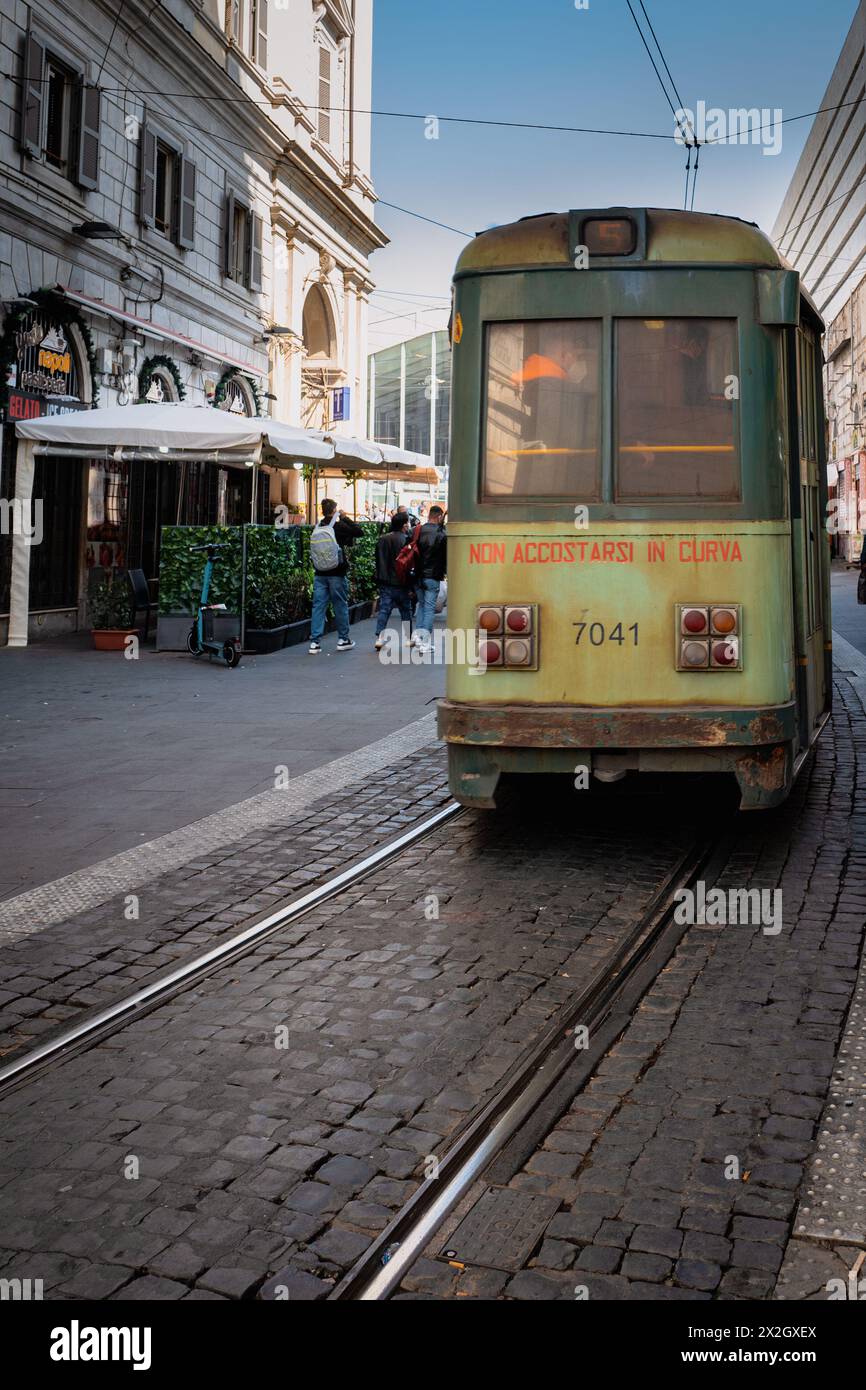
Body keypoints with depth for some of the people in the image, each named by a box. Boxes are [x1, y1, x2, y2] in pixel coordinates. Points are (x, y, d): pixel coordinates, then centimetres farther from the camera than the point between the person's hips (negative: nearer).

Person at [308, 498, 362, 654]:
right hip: (337, 574, -3)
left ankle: (315, 642, 0)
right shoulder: (339, 527, -10)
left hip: (320, 575, 4)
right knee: (340, 605, 9)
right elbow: (360, 532, -2)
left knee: (318, 606, 4)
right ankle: (343, 639, 17)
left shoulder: (316, 529, 1)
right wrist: (345, 518, 3)